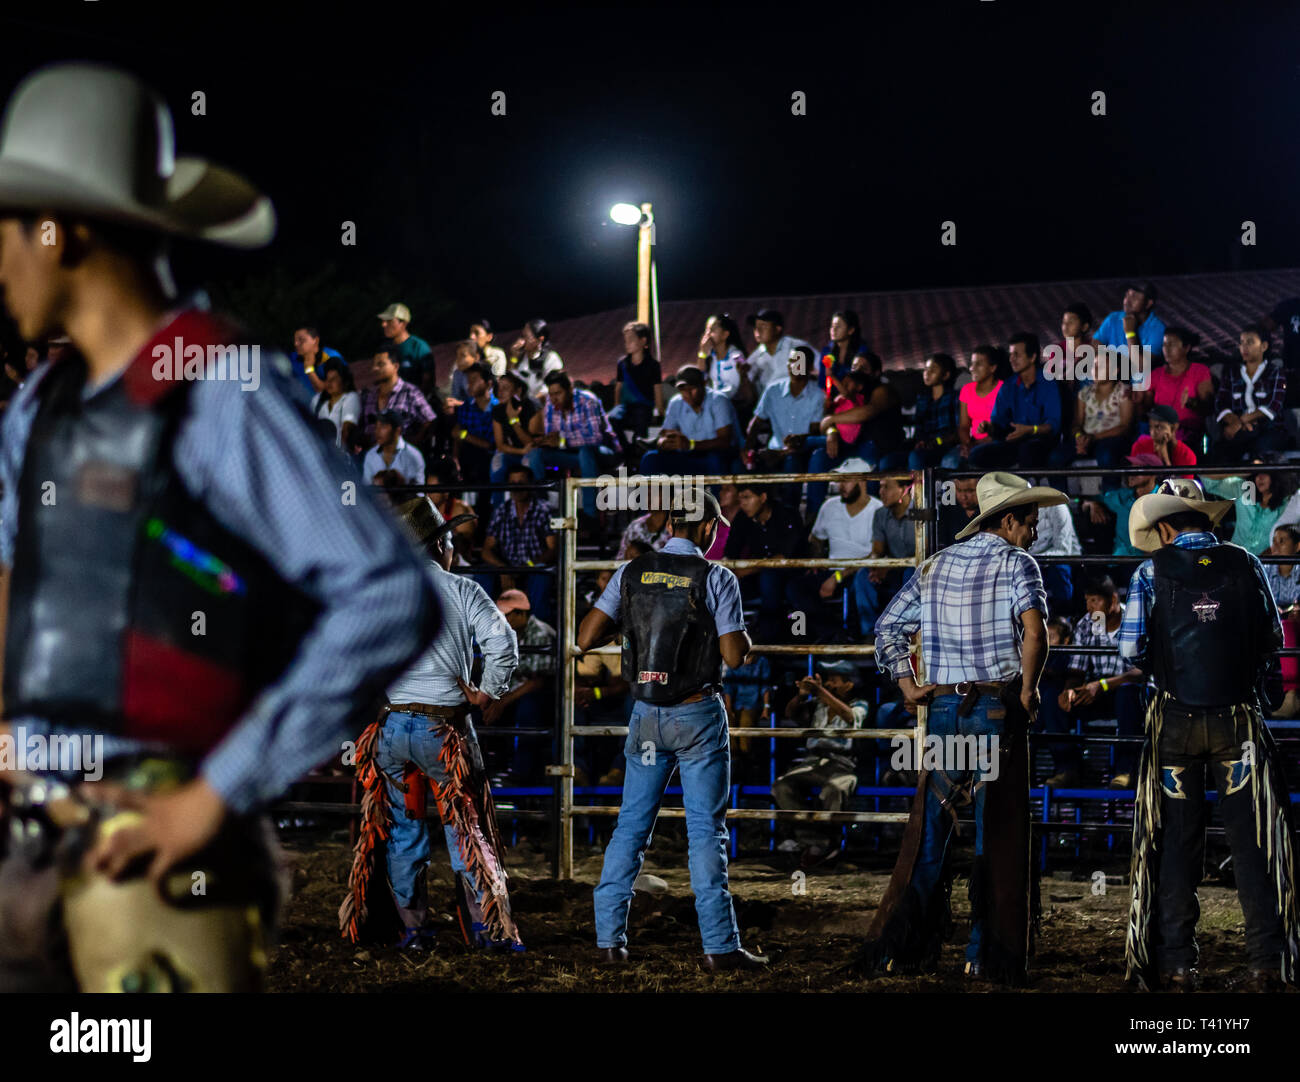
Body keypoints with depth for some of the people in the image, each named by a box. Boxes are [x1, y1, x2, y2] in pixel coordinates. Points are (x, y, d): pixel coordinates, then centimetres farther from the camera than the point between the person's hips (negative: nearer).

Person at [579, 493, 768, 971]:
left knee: (632, 824, 10)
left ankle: (609, 937, 9)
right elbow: (734, 655, -10)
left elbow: (586, 638, 1)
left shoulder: (631, 573, 3)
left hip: (646, 714, 4)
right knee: (706, 829, 0)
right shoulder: (716, 578, -9)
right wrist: (741, 630, 11)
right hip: (698, 715, -3)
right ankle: (719, 946, 0)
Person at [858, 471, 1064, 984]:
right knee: (997, 833, 2)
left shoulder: (935, 565, 13)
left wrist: (907, 684, 10)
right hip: (997, 709, -5)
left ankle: (899, 946, 6)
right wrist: (1028, 692, -10)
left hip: (943, 707, 5)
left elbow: (887, 626, 12)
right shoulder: (1015, 562, -4)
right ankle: (989, 954, 4)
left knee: (929, 827, 9)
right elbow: (1034, 631, -21)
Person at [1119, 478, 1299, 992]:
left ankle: (1175, 964, 6)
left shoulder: (1152, 571, -2)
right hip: (1238, 716, 1)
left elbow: (1131, 648, -6)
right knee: (1251, 838, 4)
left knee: (1176, 840, 6)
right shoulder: (1246, 565, 2)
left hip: (1176, 719, -1)